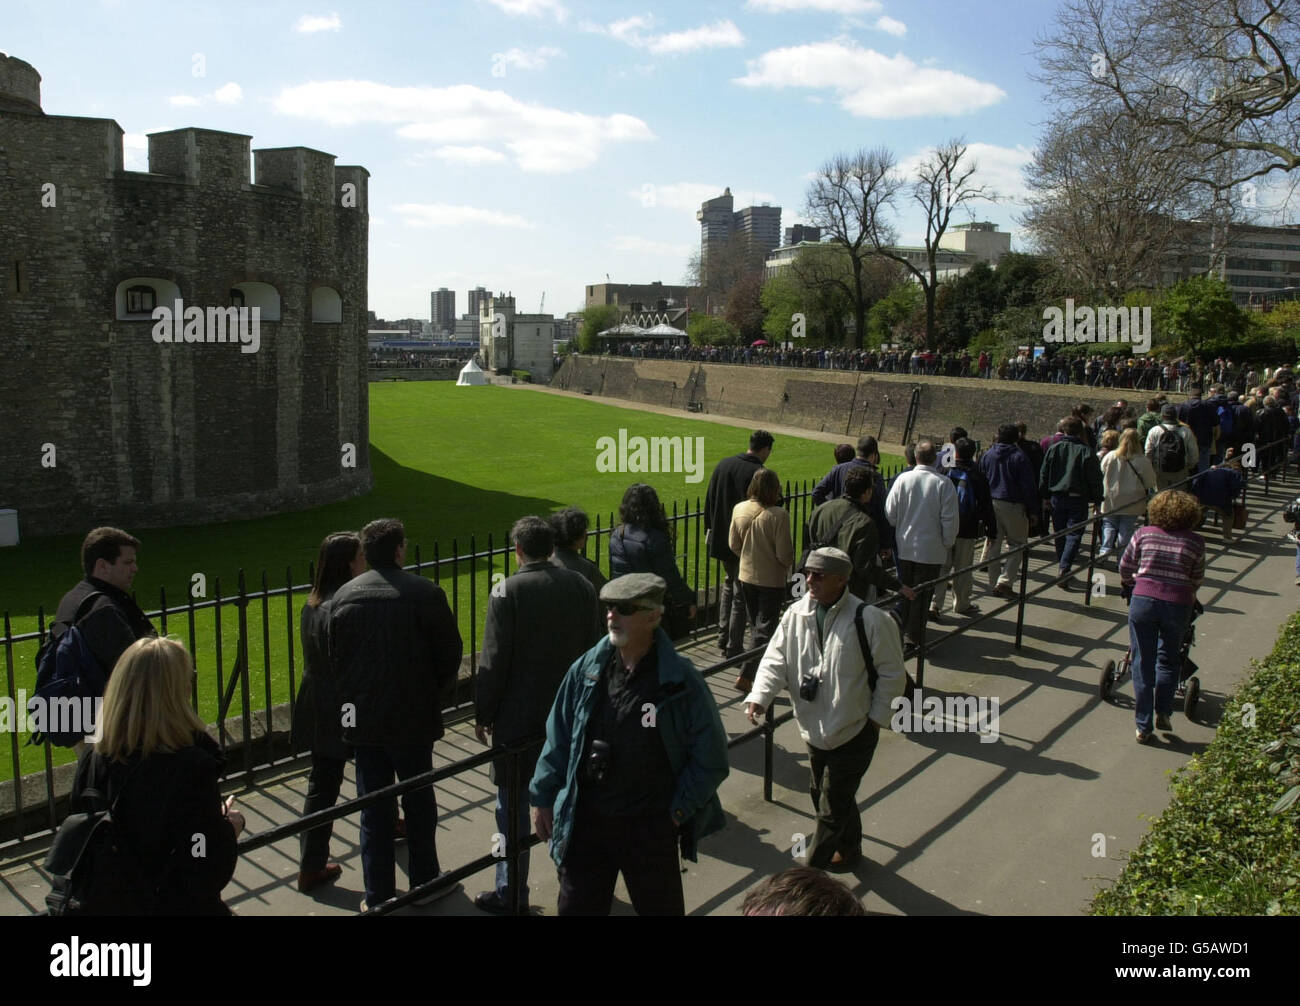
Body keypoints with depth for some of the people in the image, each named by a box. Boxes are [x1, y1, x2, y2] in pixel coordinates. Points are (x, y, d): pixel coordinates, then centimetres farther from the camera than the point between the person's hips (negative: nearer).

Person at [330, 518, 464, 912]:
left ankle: (377, 893, 20)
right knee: (419, 801, 14)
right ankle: (424, 882, 26)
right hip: (413, 717, -3)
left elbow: (335, 657, 2)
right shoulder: (424, 593, -14)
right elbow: (450, 650, -8)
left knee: (374, 809, 12)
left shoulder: (344, 595, -3)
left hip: (362, 718, 3)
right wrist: (436, 693, 8)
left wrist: (351, 697, 15)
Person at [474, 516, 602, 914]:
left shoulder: (508, 591, -15)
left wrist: (482, 713, -4)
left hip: (518, 717, -5)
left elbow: (494, 660, -15)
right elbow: (593, 647, 7)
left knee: (513, 806, 7)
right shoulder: (581, 586, 0)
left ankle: (510, 894, 16)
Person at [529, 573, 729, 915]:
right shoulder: (586, 669, -3)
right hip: (586, 820, 3)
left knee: (661, 906, 18)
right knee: (577, 905, 16)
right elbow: (558, 739, 6)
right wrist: (542, 797, 8)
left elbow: (710, 757, -7)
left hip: (651, 827, -2)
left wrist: (678, 810, -7)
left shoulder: (681, 681, -14)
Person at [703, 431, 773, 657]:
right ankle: (733, 649, 10)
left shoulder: (723, 464, 1)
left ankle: (723, 638, 31)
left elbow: (709, 501, 8)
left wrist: (710, 529, 18)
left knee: (729, 584, 25)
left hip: (721, 539, 6)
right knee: (740, 595, 5)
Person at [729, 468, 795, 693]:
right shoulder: (778, 515, -21)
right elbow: (784, 553, -17)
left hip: (746, 576, 5)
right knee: (765, 628, 4)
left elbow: (734, 545, 4)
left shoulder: (739, 509, -6)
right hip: (772, 579, -5)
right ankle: (746, 675, -2)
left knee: (757, 625, 20)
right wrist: (789, 564, 4)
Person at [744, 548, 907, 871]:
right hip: (815, 729, 6)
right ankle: (849, 849, 49)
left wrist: (877, 716, -8)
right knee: (824, 796, 24)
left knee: (832, 807, 3)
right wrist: (758, 697, -21)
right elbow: (776, 660, -5)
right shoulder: (795, 614, -5)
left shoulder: (870, 620, -19)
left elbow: (892, 674, -9)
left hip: (853, 732, -6)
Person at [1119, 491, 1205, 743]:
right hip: (1178, 605, 0)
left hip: (1143, 601, 0)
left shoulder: (1144, 534, 2)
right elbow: (1197, 579, 8)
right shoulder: (1195, 542, 1)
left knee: (1143, 663, 8)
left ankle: (1143, 727, 12)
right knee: (1168, 659, 22)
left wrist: (1128, 584, 29)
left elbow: (1125, 567, 8)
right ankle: (1163, 712, 15)